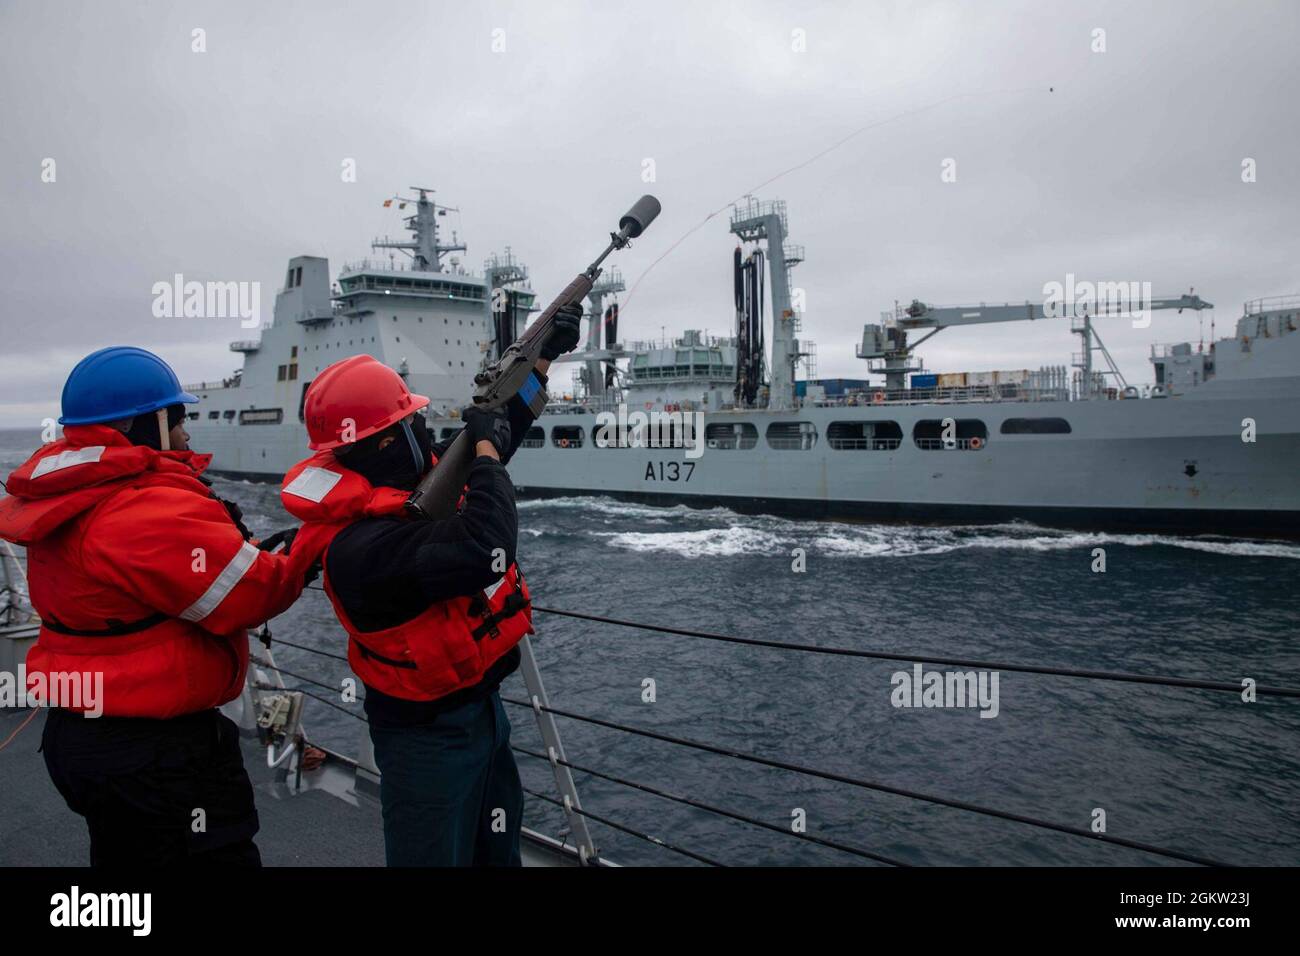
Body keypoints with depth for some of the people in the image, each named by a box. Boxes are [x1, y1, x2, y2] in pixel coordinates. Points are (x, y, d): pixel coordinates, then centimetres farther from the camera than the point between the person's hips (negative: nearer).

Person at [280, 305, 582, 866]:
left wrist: (544, 357, 7)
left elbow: (502, 426, 12)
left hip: (483, 707, 9)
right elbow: (482, 551, -43)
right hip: (429, 738, -9)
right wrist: (486, 448, -28)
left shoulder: (419, 477, -4)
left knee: (499, 851, 25)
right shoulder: (358, 547, -31)